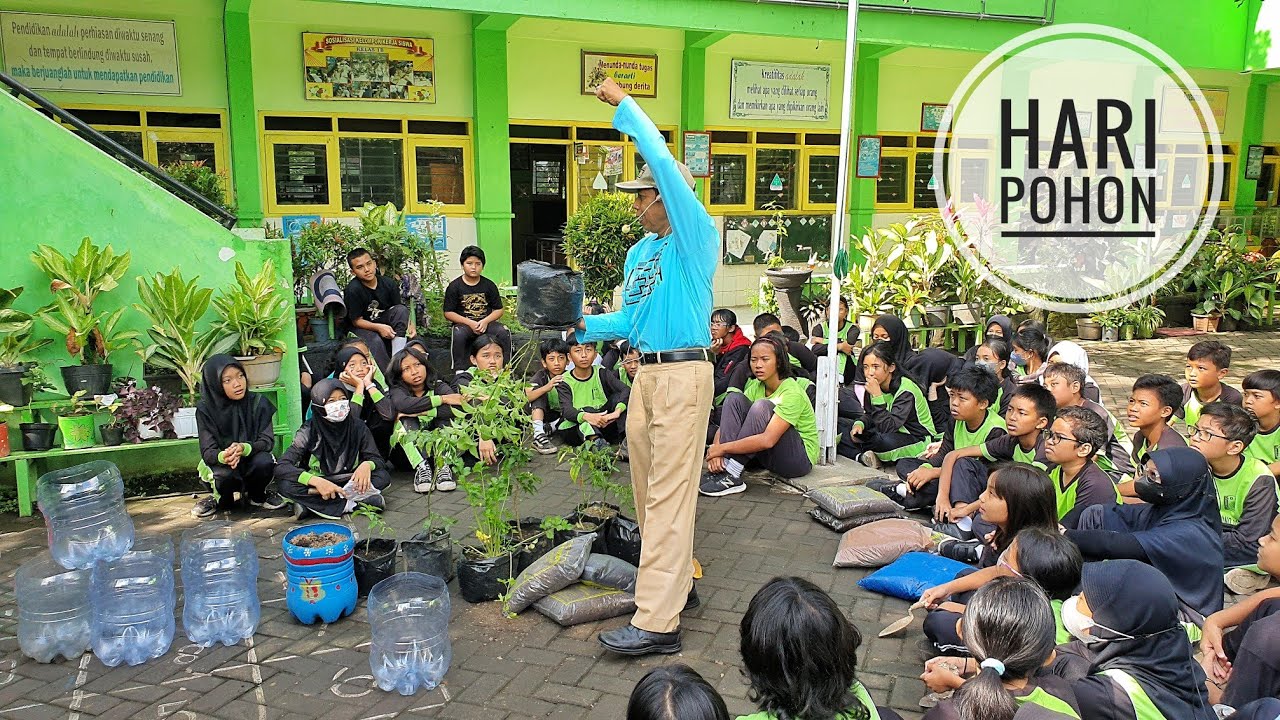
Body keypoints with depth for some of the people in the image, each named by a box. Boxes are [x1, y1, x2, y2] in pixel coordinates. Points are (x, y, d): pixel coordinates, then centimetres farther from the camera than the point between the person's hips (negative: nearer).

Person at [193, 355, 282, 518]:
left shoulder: (257, 402, -12)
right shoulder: (206, 409, -14)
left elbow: (268, 441, -16)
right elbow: (207, 451, -17)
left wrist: (244, 448, -38)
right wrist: (223, 456, -42)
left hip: (251, 459, 1)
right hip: (220, 463, -1)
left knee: (265, 462, -31)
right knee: (225, 474, -34)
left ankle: (256, 496, 2)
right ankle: (219, 498, 3)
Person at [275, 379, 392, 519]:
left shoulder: (358, 427, -10)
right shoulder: (310, 430, -16)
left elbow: (378, 460, -6)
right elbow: (281, 467, -23)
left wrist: (367, 465, -32)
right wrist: (317, 481, -39)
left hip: (348, 483, 1)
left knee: (383, 477, -24)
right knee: (285, 485, -30)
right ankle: (349, 504, -26)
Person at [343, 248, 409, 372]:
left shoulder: (389, 284, -12)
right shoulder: (353, 290, -24)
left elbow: (400, 312, -5)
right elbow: (357, 321, -18)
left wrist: (408, 324, -26)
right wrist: (379, 328, -32)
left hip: (383, 321, 4)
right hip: (361, 327, -4)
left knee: (402, 309, -22)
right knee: (375, 341, -35)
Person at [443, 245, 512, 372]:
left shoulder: (489, 285, 7)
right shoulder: (454, 286, 2)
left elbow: (499, 310, 8)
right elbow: (448, 313, -2)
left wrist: (485, 321, -12)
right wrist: (470, 323, -14)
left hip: (486, 322, 2)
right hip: (464, 323, -2)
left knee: (504, 332, -26)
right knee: (458, 334, -35)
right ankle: (459, 371, -27)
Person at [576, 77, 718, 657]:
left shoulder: (695, 238, -8)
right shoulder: (639, 252, 16)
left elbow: (664, 162, -18)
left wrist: (623, 104, -12)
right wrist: (588, 325, 6)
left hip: (684, 374, -9)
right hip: (647, 373, 9)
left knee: (669, 493, -10)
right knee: (647, 487, 14)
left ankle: (657, 621, -8)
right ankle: (674, 578, 30)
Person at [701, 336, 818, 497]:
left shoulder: (792, 392, -21)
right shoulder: (755, 386, 1)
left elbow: (768, 440, -32)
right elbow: (727, 425, -6)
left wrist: (723, 448, -28)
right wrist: (716, 449, -27)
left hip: (800, 458, -7)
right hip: (768, 457, 7)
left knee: (762, 406, -30)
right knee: (734, 398, -10)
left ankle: (731, 476, -29)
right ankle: (721, 468, -23)